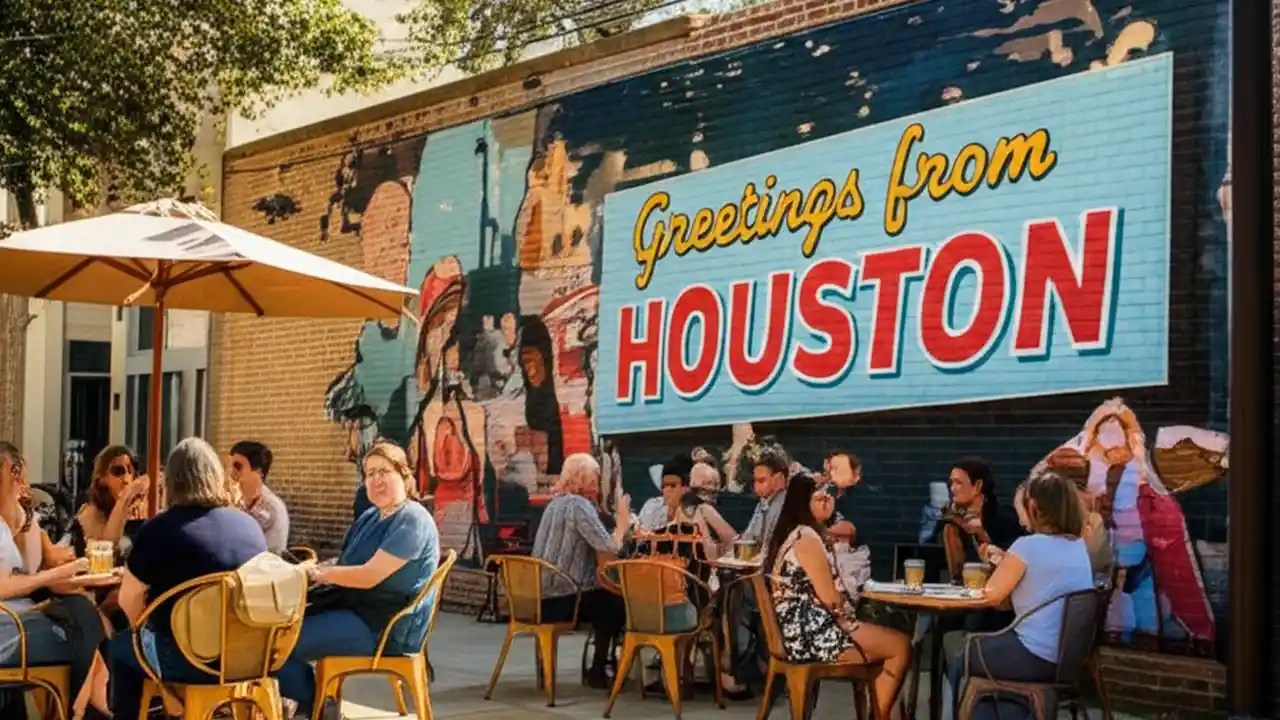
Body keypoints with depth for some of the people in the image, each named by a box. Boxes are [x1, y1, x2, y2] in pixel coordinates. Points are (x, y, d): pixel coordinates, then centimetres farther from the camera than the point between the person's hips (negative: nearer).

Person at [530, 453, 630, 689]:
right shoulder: (580, 505, -16)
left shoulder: (555, 503, 13)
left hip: (544, 594, 9)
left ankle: (598, 666, 28)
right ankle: (597, 672, 16)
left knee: (606, 598, 25)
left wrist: (618, 525, 9)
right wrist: (622, 521, -7)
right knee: (618, 604, 13)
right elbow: (609, 549, -22)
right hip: (563, 598, -9)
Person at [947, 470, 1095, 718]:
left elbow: (993, 595, -7)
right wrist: (1009, 563, 18)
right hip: (1072, 659, 8)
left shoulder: (1028, 545, -15)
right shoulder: (1080, 546, 8)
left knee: (960, 656, 17)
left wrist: (1002, 564, 9)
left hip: (1036, 659, -8)